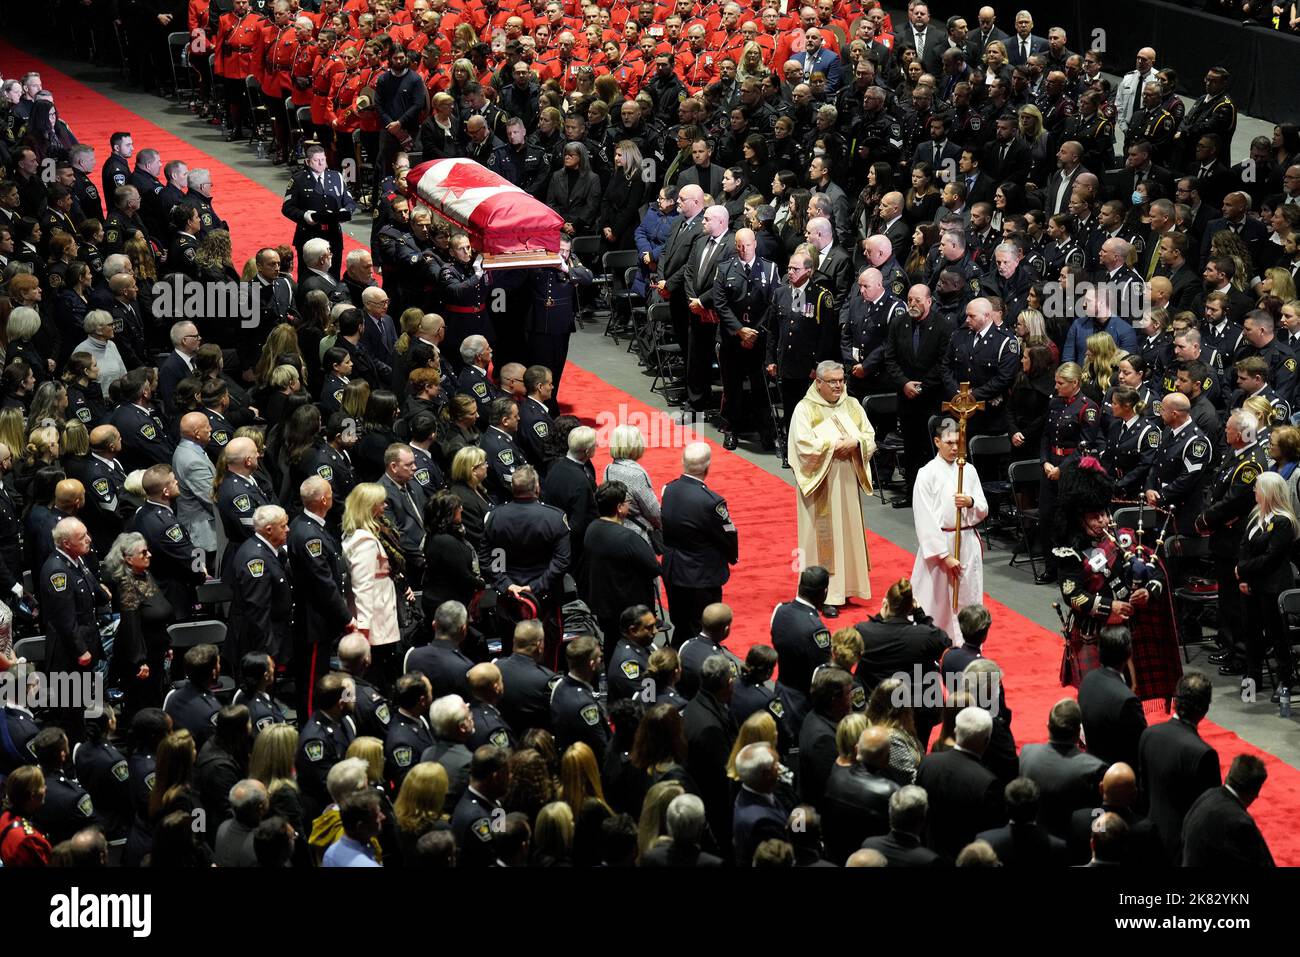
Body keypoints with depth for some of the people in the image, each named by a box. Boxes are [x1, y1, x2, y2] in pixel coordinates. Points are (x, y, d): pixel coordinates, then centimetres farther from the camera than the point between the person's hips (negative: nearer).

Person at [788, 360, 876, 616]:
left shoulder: (852, 405, 8)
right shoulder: (805, 409, -7)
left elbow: (870, 438, 6)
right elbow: (804, 445, -17)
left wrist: (855, 444, -14)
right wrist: (834, 446, -17)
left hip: (847, 481, 5)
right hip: (820, 483, -5)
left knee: (848, 530, 8)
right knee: (823, 535, -5)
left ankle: (843, 587, 18)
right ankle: (826, 596, -4)